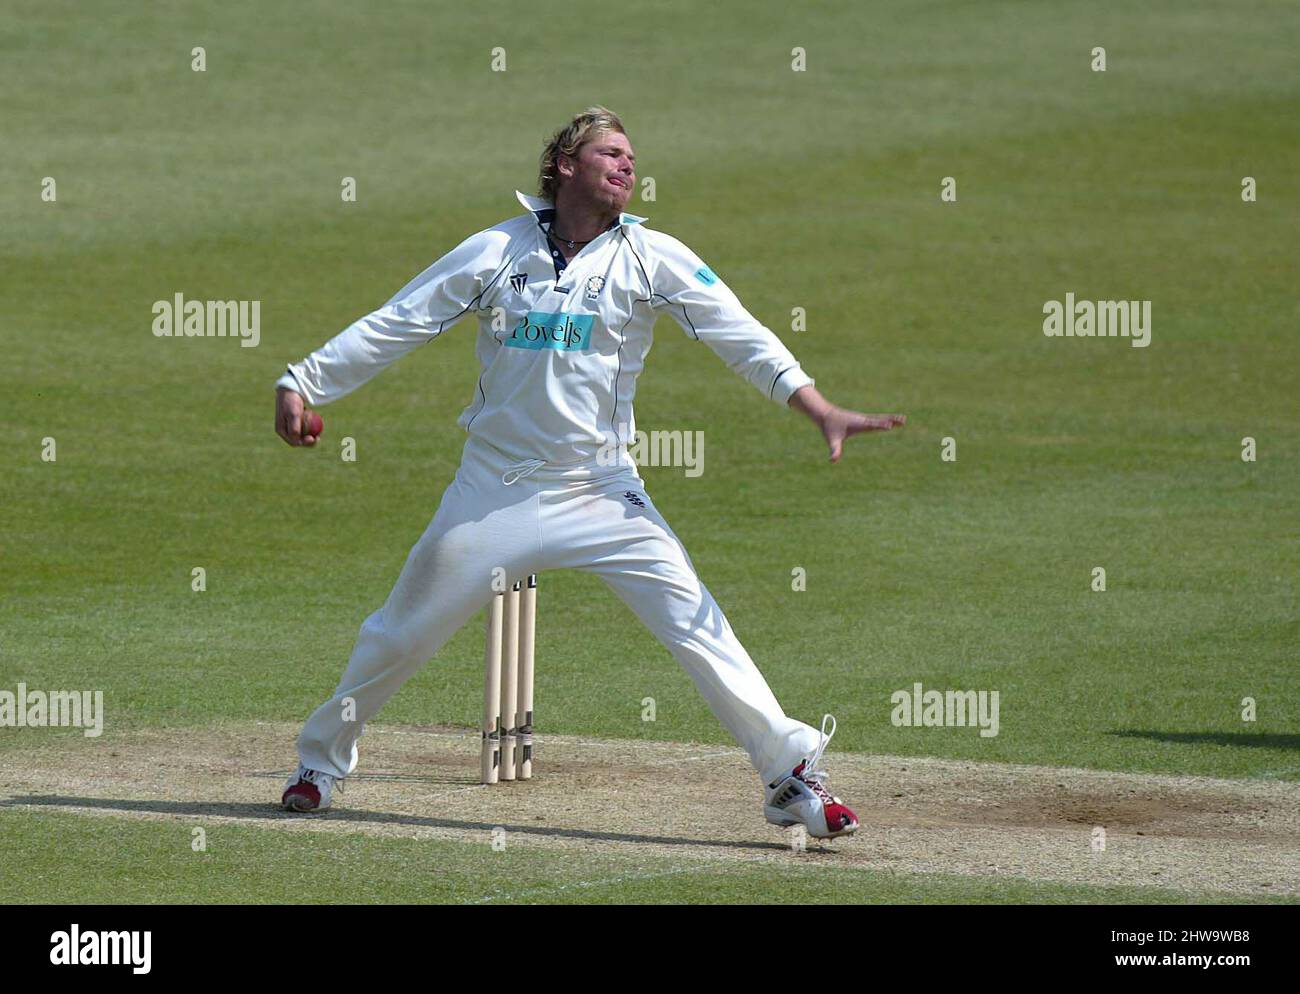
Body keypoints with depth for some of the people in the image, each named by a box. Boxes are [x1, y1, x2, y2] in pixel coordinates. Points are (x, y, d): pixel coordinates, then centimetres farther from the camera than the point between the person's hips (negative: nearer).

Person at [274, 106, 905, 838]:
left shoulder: (650, 258, -2)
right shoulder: (497, 252, -1)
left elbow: (741, 336, -9)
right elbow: (392, 328, 3)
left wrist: (819, 410, -22)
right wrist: (302, 384, -5)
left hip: (602, 496, -1)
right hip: (495, 494, 1)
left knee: (695, 623, -13)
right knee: (402, 633, 9)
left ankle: (792, 773, -9)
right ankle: (322, 763, 30)